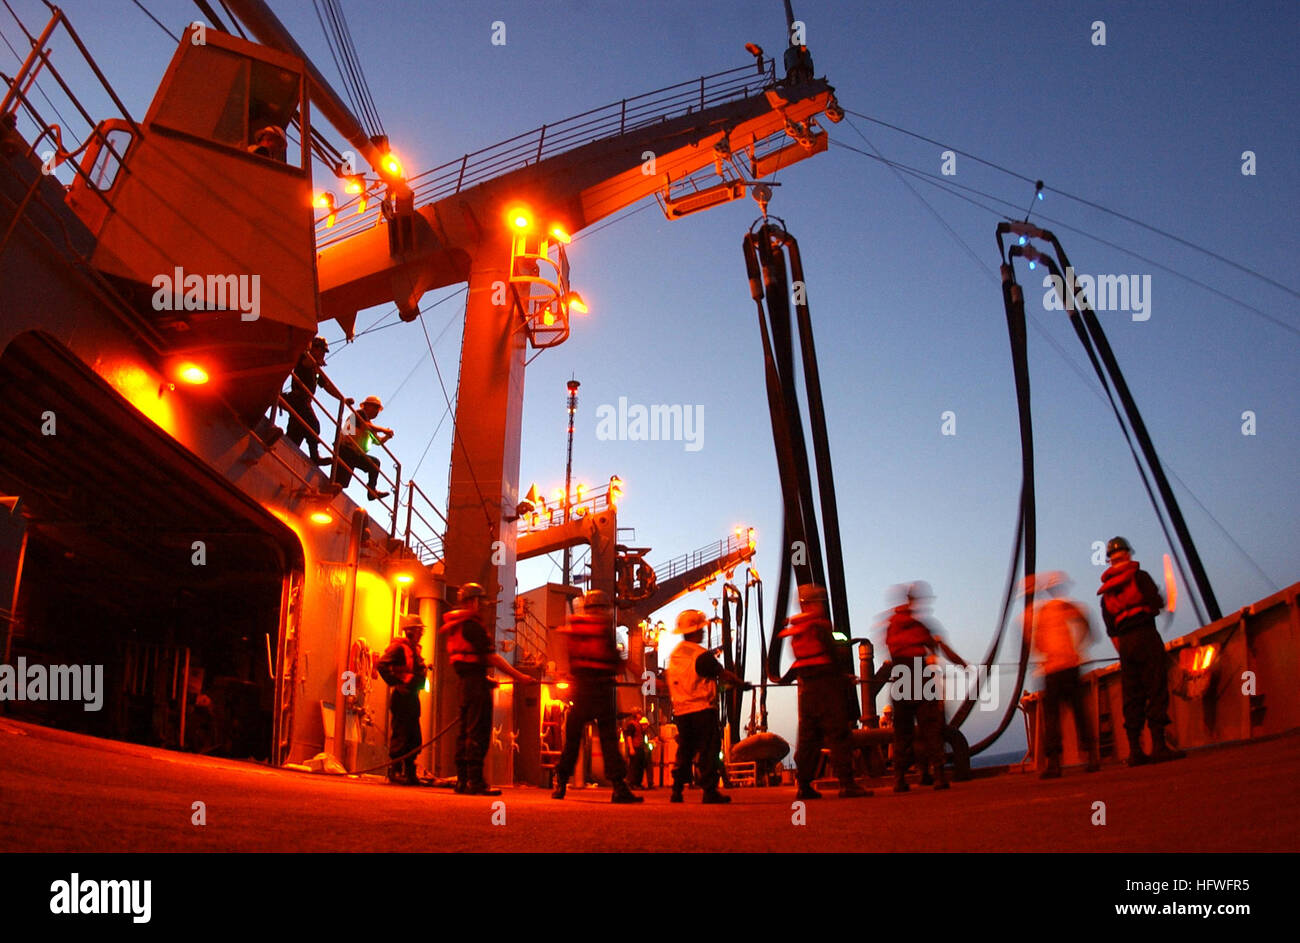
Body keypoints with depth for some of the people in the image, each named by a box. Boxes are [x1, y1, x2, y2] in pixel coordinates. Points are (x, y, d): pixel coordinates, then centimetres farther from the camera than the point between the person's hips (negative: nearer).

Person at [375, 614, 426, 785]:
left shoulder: (414, 649, 20)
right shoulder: (399, 646, -8)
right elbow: (381, 664, -18)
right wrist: (395, 683, -18)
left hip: (412, 697, 9)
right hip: (402, 696, -9)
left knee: (414, 738, 10)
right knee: (400, 734, -8)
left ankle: (409, 773, 16)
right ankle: (395, 771, -2)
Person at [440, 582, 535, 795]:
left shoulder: (457, 625, 20)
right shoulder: (472, 625, -11)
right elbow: (491, 656, -16)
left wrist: (484, 678, 22)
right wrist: (519, 676, -15)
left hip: (466, 682, 10)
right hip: (476, 681, -10)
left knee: (466, 731, 13)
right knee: (478, 732, -10)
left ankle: (462, 780, 16)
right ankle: (475, 782, -12)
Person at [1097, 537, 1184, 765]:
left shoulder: (1106, 590, 17)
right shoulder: (1139, 576, 2)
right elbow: (1157, 602, -7)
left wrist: (1122, 651, 17)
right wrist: (1155, 602, 15)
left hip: (1125, 643, 5)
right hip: (1146, 635, -5)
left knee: (1132, 695, 6)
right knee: (1156, 689, -6)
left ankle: (1135, 750, 3)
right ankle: (1158, 745, -13)